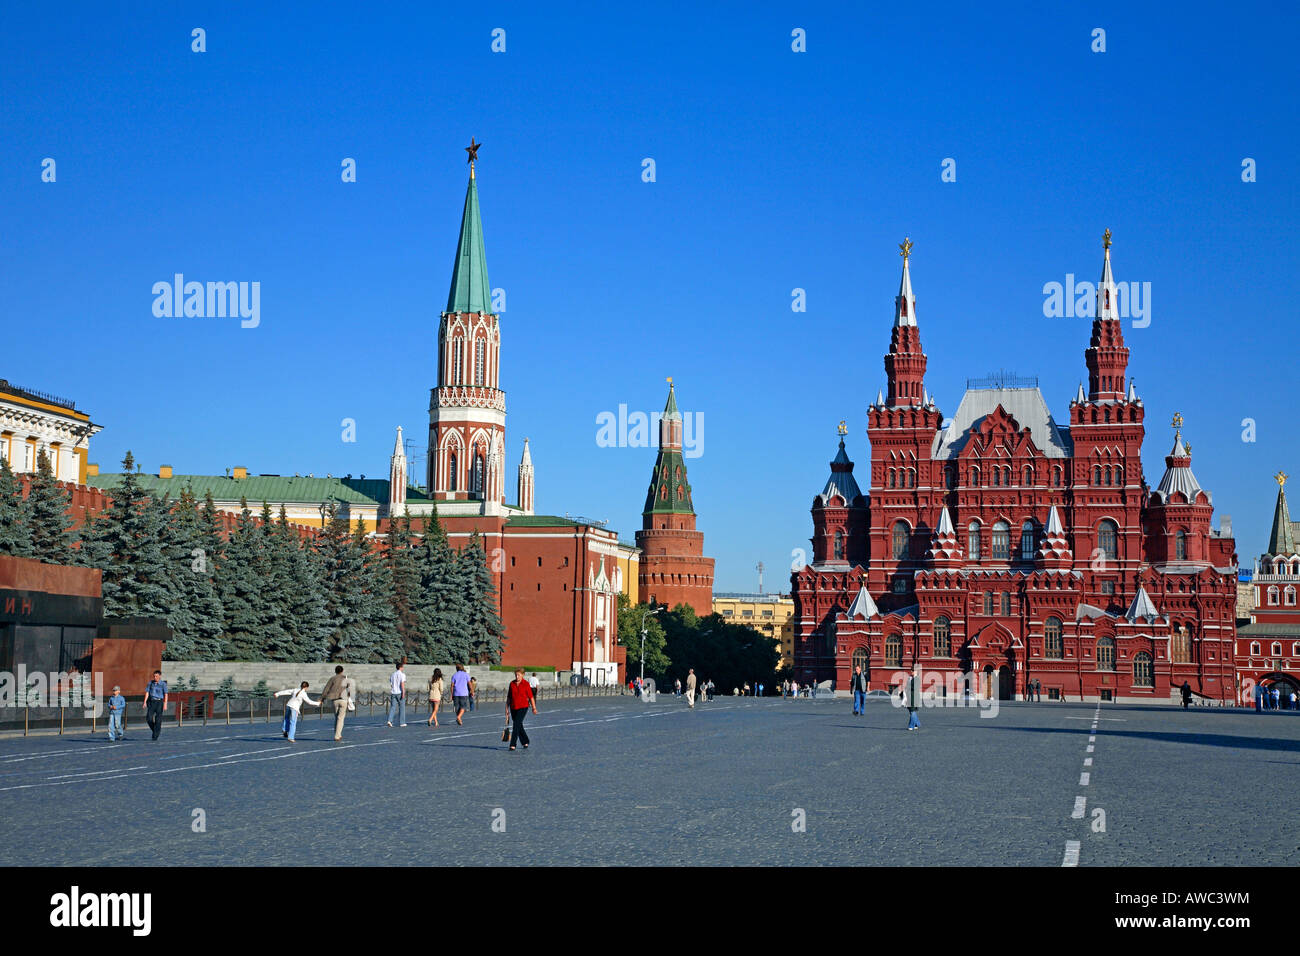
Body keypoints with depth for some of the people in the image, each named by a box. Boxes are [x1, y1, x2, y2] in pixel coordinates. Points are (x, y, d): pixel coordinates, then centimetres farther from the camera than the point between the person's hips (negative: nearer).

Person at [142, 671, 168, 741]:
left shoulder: (163, 684, -2)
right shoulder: (151, 683, 7)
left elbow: (166, 694, -4)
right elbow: (147, 692, 7)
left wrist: (165, 704, -12)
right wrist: (145, 702, -3)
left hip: (159, 702, -3)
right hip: (151, 702, 3)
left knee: (158, 720, -5)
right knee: (149, 718, -8)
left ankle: (155, 736, -1)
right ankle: (154, 730, 17)